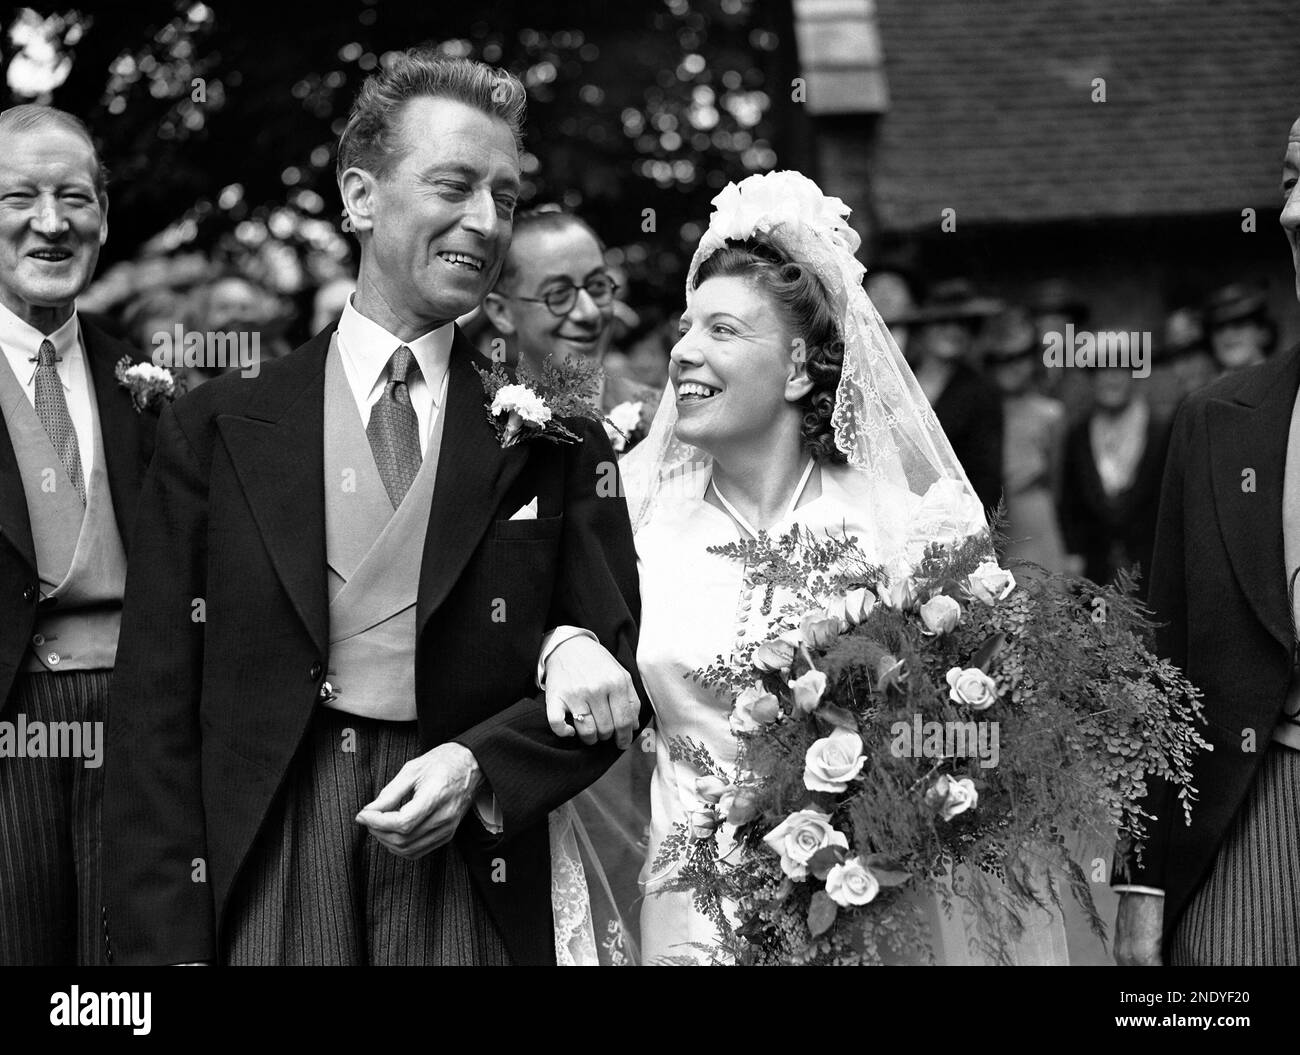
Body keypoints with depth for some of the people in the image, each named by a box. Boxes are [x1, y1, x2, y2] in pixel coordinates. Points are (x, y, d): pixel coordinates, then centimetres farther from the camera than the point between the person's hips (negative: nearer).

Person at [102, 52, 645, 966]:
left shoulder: (555, 446, 5)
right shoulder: (218, 428, 4)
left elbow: (617, 684, 6)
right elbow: (157, 707, 1)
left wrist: (479, 766, -12)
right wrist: (167, 940, -7)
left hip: (472, 891, 1)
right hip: (262, 883, 0)